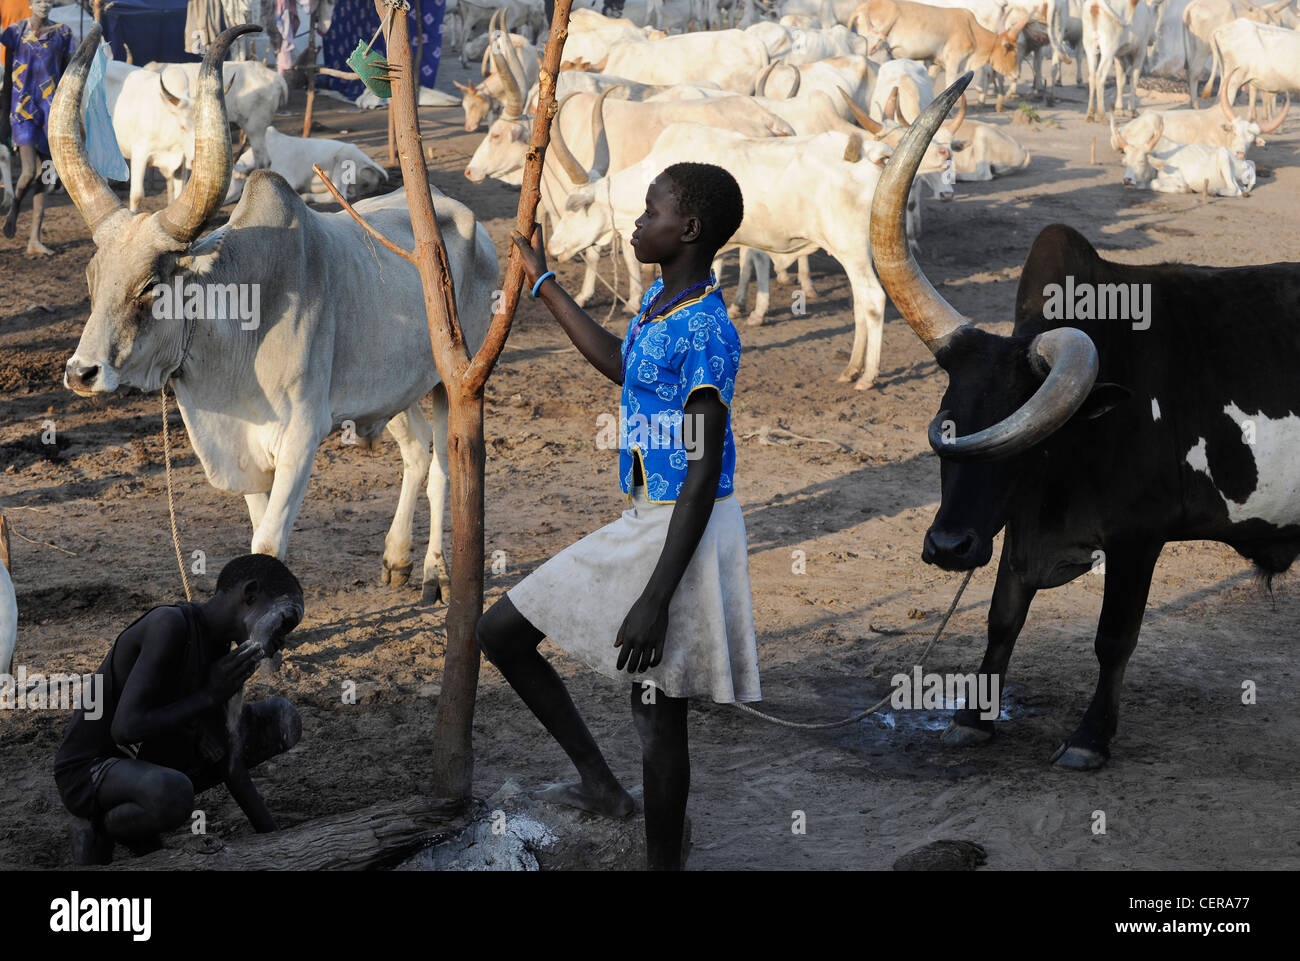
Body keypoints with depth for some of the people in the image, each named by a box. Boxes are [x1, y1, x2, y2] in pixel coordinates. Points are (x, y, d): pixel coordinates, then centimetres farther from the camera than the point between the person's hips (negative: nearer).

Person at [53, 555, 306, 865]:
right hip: (90, 772, -9)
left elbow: (226, 763, 5)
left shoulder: (217, 649, 3)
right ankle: (98, 829, -7)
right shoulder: (169, 625, -24)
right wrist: (209, 696, -22)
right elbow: (125, 729, -32)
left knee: (282, 720, 7)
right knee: (173, 794, -42)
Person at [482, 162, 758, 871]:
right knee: (499, 631, 11)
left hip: (684, 534, -10)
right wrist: (543, 281, 34)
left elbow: (704, 472, -23)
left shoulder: (704, 332, -21)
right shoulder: (658, 300, 8)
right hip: (638, 522, 10)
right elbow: (620, 365, 31)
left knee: (657, 713, -1)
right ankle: (600, 782, 16)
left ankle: (662, 860, 12)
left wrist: (655, 599, -25)